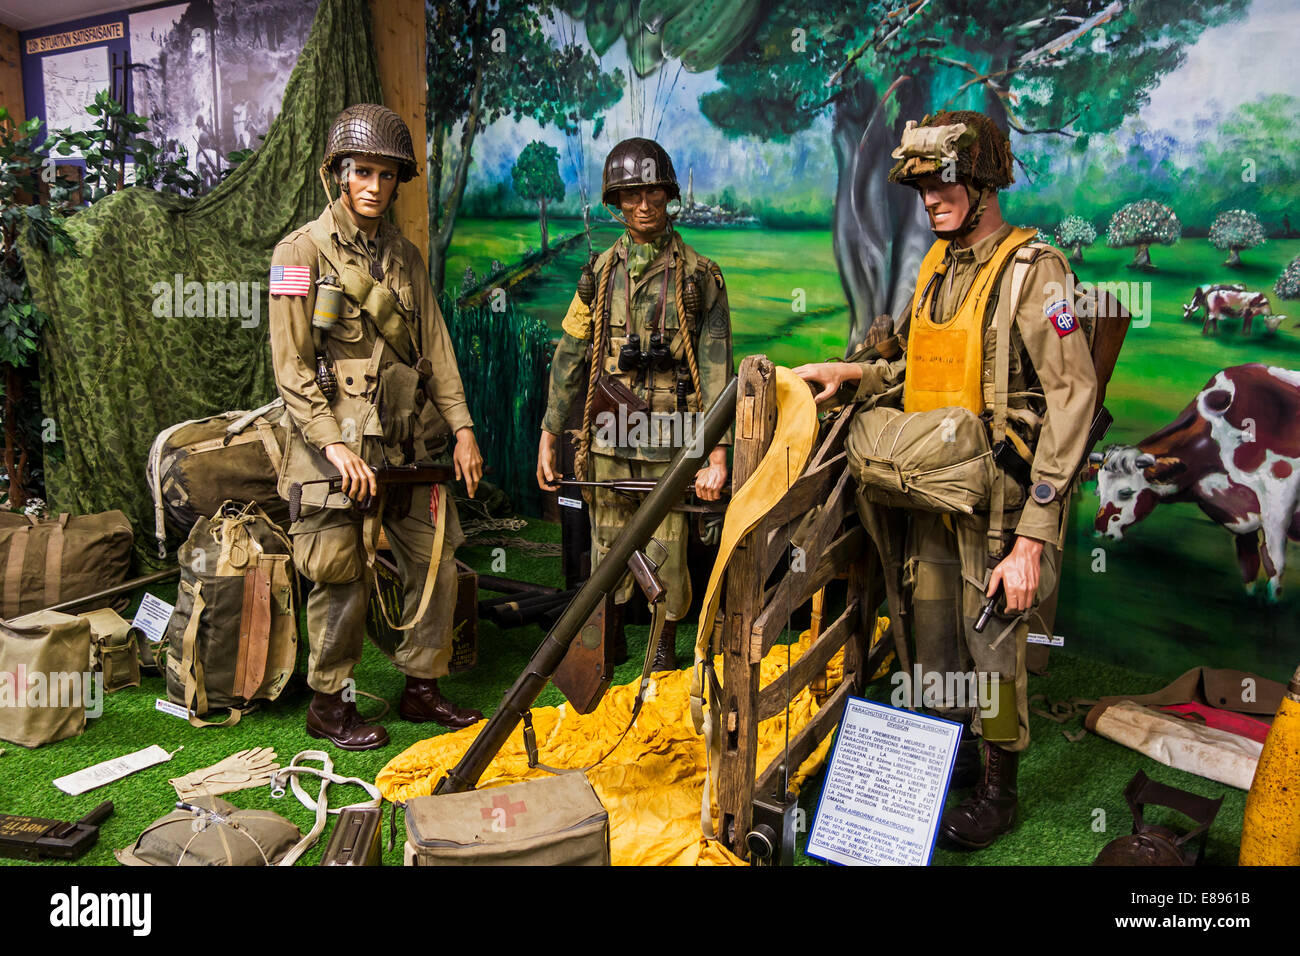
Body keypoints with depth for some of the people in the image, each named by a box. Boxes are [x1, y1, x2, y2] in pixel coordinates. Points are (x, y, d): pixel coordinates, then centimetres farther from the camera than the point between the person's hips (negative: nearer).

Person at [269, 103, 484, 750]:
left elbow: (435, 348, 13)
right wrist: (335, 443, -18)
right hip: (339, 441, -6)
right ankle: (329, 704, 19)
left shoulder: (405, 256, 14)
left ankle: (421, 687, 25)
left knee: (435, 563, 9)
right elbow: (291, 366, -9)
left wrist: (462, 427, 5)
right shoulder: (301, 252, -4)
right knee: (342, 580, 0)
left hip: (411, 441, 6)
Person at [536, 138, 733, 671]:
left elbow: (715, 367, -4)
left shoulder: (699, 276, 0)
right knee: (608, 543, 10)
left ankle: (666, 642, 23)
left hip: (670, 440, -2)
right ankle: (609, 635, 29)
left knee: (667, 550, 3)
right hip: (608, 438, 2)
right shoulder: (600, 273, 8)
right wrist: (549, 436, 6)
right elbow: (570, 355, 9)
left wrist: (718, 454, -12)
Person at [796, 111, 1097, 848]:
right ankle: (951, 754, 40)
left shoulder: (1032, 269, -15)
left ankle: (1000, 790, 26)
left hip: (1000, 496, -7)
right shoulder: (938, 265, 9)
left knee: (992, 648, 5)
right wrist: (853, 375, 4)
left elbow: (1072, 398, -19)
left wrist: (1033, 537, -22)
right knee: (933, 636, 18)